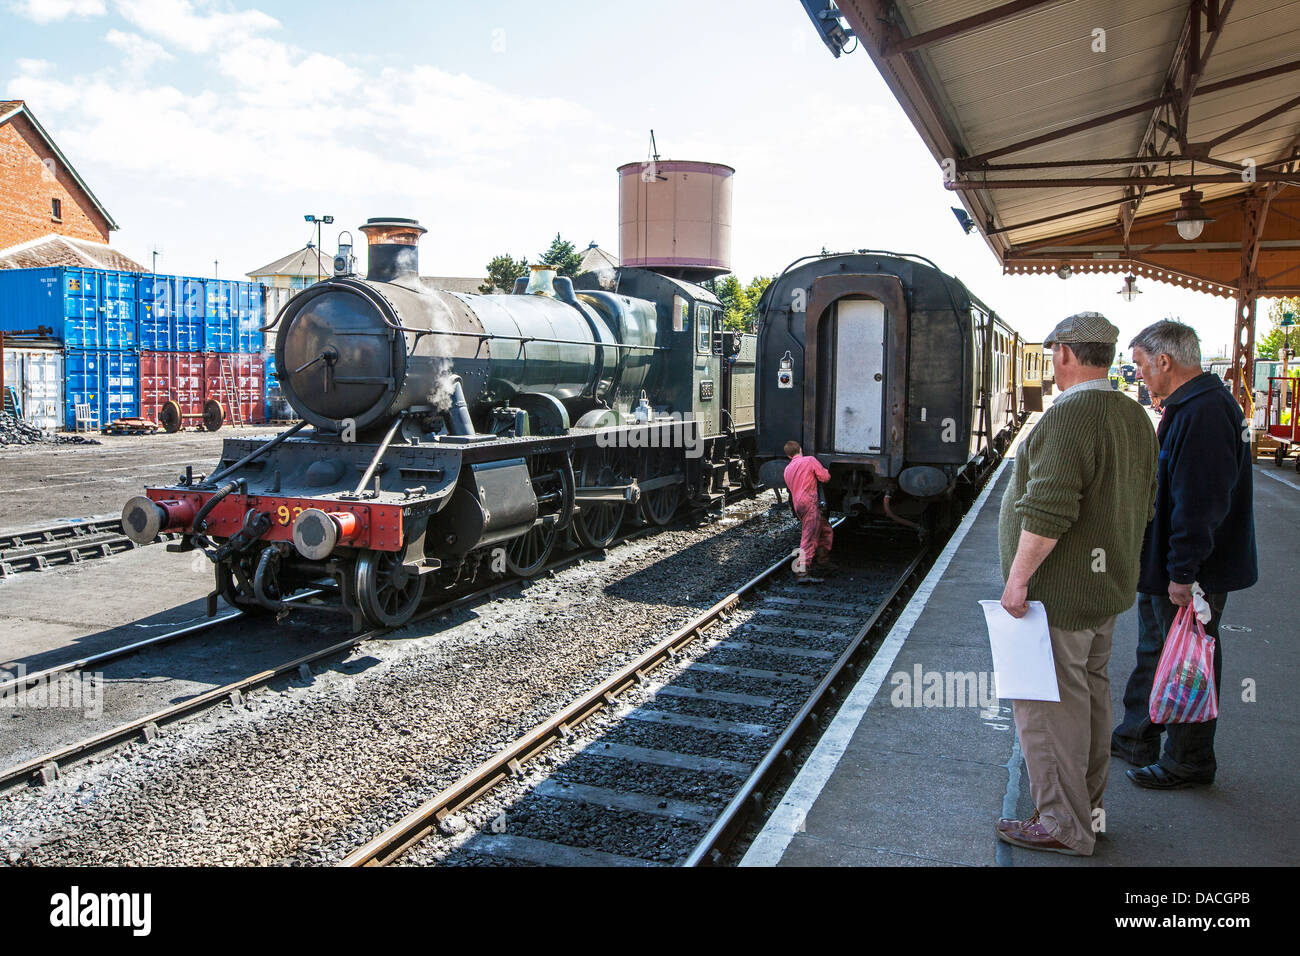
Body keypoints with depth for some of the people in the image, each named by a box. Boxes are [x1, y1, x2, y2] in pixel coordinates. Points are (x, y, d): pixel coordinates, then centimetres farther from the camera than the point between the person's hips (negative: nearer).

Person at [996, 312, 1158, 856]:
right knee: (1090, 692, 19)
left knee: (1046, 703, -1)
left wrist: (1018, 577, -20)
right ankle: (1089, 803, 33)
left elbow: (1047, 511, -28)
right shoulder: (1135, 417, 10)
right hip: (1108, 587, 10)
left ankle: (1064, 826, 8)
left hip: (1060, 591, -10)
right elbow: (1143, 505, 16)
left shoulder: (1067, 417, -21)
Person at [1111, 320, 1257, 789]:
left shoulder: (1203, 413, -23)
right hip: (1167, 566, 11)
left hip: (1193, 574, -11)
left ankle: (1188, 763, 17)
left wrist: (1183, 572, -25)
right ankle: (1136, 738, 35)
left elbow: (1200, 502, -28)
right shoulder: (1189, 406, 12)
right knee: (1155, 653, 20)